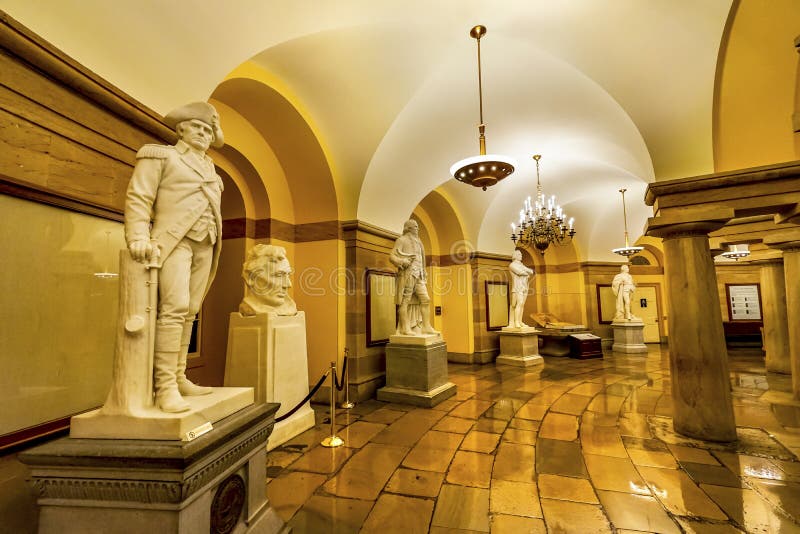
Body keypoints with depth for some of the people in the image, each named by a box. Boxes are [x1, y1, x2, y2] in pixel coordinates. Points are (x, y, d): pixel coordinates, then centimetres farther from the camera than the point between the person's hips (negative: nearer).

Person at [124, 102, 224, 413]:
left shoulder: (207, 166, 25)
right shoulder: (160, 156, 7)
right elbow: (138, 198, -3)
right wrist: (139, 238, -18)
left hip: (204, 244, 6)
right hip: (175, 240, -6)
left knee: (189, 312, 4)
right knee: (174, 307, -18)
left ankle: (178, 378, 10)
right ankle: (165, 387, -15)